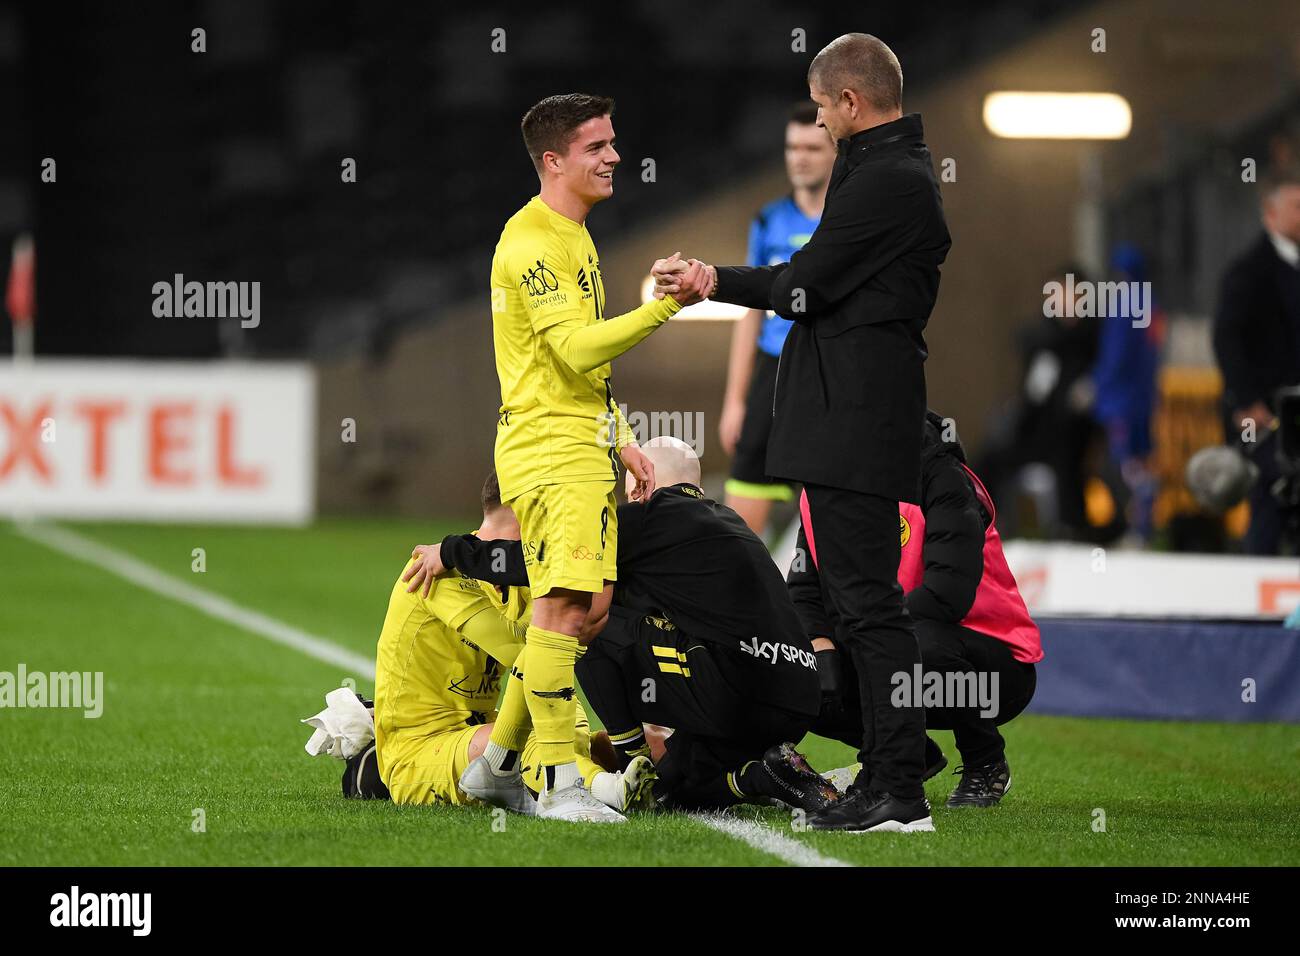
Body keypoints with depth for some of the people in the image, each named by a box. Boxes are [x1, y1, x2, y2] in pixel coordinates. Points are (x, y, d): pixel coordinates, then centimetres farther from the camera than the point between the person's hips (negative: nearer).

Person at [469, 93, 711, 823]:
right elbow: (576, 349, -23)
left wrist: (620, 438, 22)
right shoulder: (531, 242, -13)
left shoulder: (574, 239, 20)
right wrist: (667, 306, -26)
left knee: (576, 610, 11)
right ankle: (560, 783, -14)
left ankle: (497, 763, 21)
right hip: (549, 451, -10)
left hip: (584, 448, 10)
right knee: (563, 606, -14)